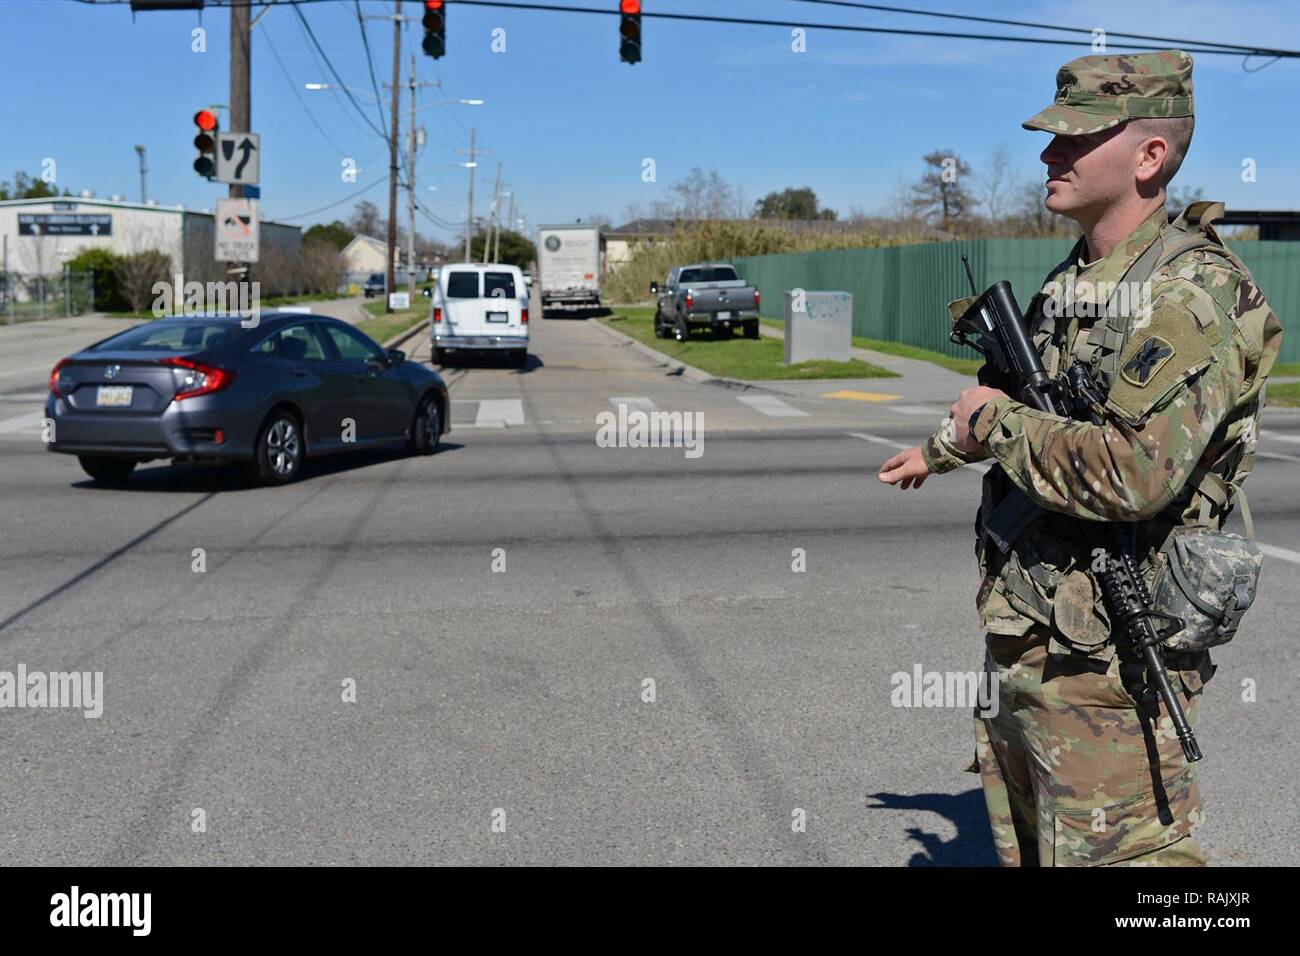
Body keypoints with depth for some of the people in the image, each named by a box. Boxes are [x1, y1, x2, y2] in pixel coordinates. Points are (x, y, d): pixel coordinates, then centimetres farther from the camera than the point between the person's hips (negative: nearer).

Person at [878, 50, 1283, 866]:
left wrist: (994, 420, -17)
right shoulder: (1072, 279, 9)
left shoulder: (1192, 291, -19)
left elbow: (1135, 474, -32)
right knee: (1025, 845, 22)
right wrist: (940, 450, 42)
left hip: (1105, 658, -9)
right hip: (1022, 634, 9)